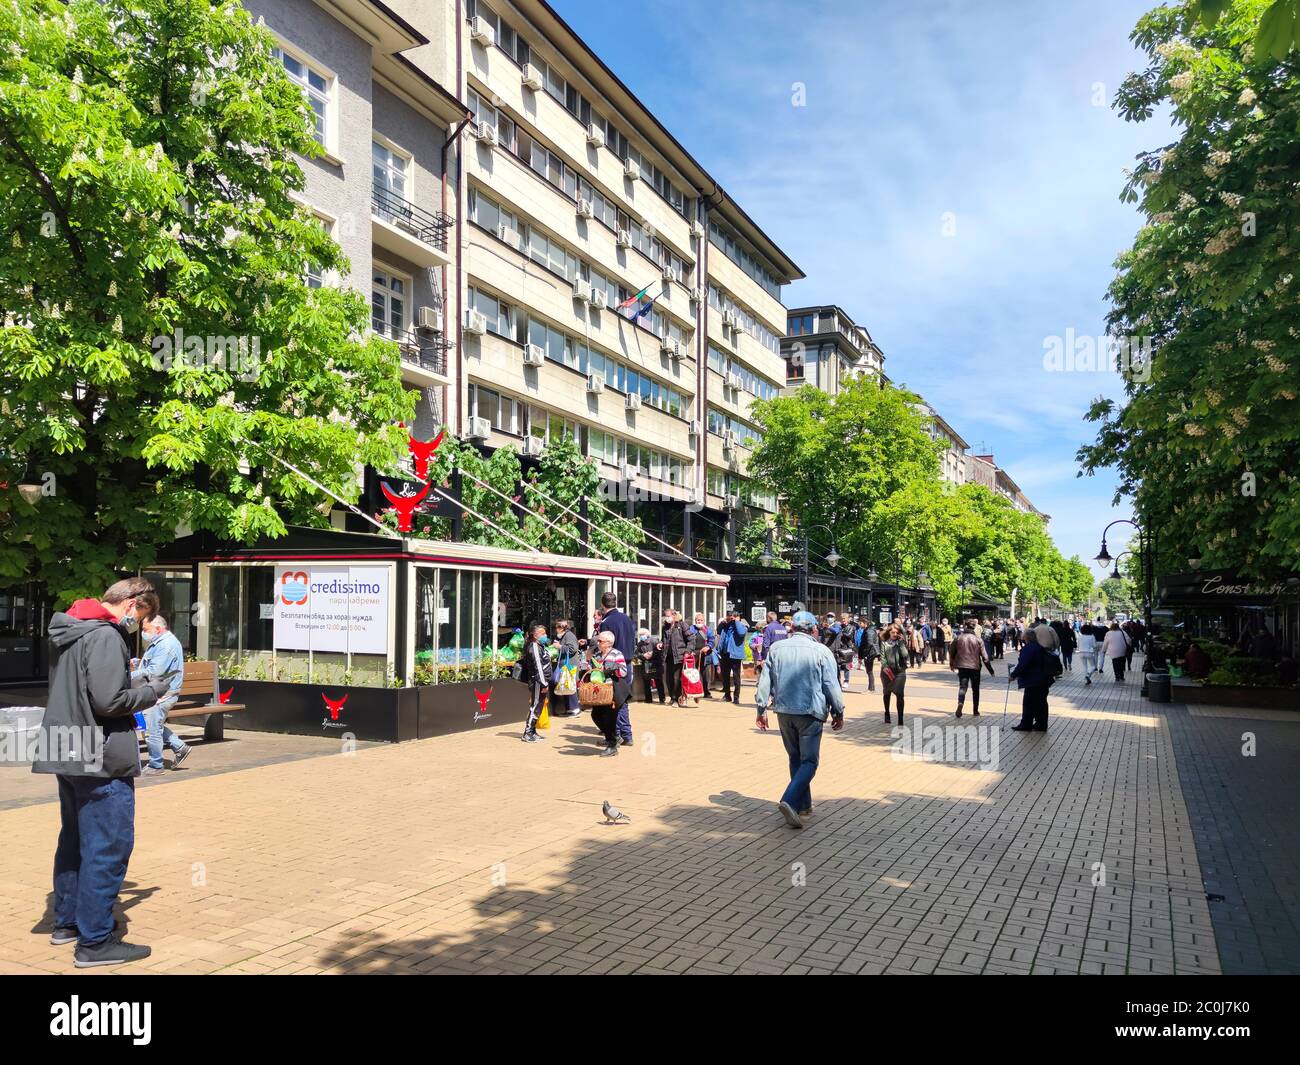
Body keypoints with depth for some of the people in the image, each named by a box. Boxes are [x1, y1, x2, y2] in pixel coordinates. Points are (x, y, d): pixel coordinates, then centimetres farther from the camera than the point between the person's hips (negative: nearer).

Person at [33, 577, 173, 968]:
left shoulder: (69, 632, 12)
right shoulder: (105, 636, -18)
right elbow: (109, 701, -24)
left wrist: (137, 685, 10)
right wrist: (150, 692, -8)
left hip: (69, 755, 10)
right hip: (102, 760, -10)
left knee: (75, 839, 21)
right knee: (108, 847, -2)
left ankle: (67, 921, 33)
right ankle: (95, 941, 3)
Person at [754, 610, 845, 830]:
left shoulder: (776, 649, 6)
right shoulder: (821, 651, -5)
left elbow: (765, 681, 7)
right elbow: (832, 685, -3)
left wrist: (761, 709, 14)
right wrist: (838, 713, 7)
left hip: (784, 711, 4)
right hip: (810, 712, -4)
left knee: (795, 758, 18)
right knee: (809, 761, 0)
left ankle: (804, 806, 23)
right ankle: (789, 801, -19)